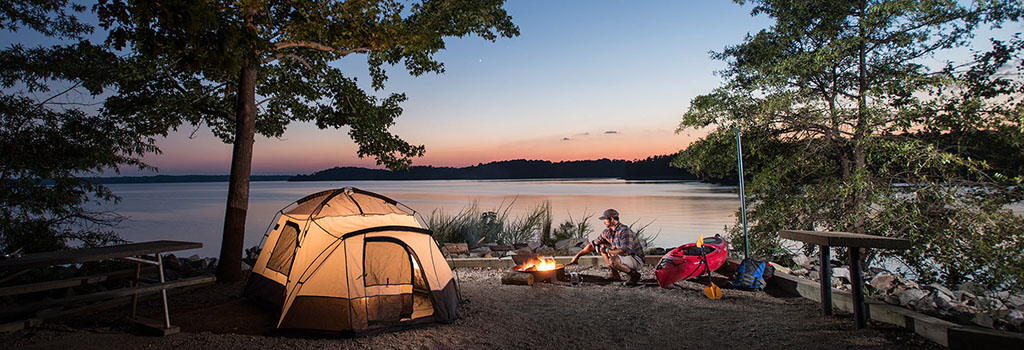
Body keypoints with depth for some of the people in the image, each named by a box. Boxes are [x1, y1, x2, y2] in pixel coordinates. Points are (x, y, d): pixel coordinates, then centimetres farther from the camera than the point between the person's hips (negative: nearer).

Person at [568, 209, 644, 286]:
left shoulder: (624, 231, -25)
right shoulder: (607, 232, 1)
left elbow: (624, 251, -34)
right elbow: (593, 244, 7)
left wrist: (608, 251, -23)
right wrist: (577, 256, 4)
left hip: (637, 260, -8)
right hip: (623, 257, 8)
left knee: (613, 260, -33)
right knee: (602, 246, 5)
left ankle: (634, 274, -9)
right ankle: (614, 274, 6)